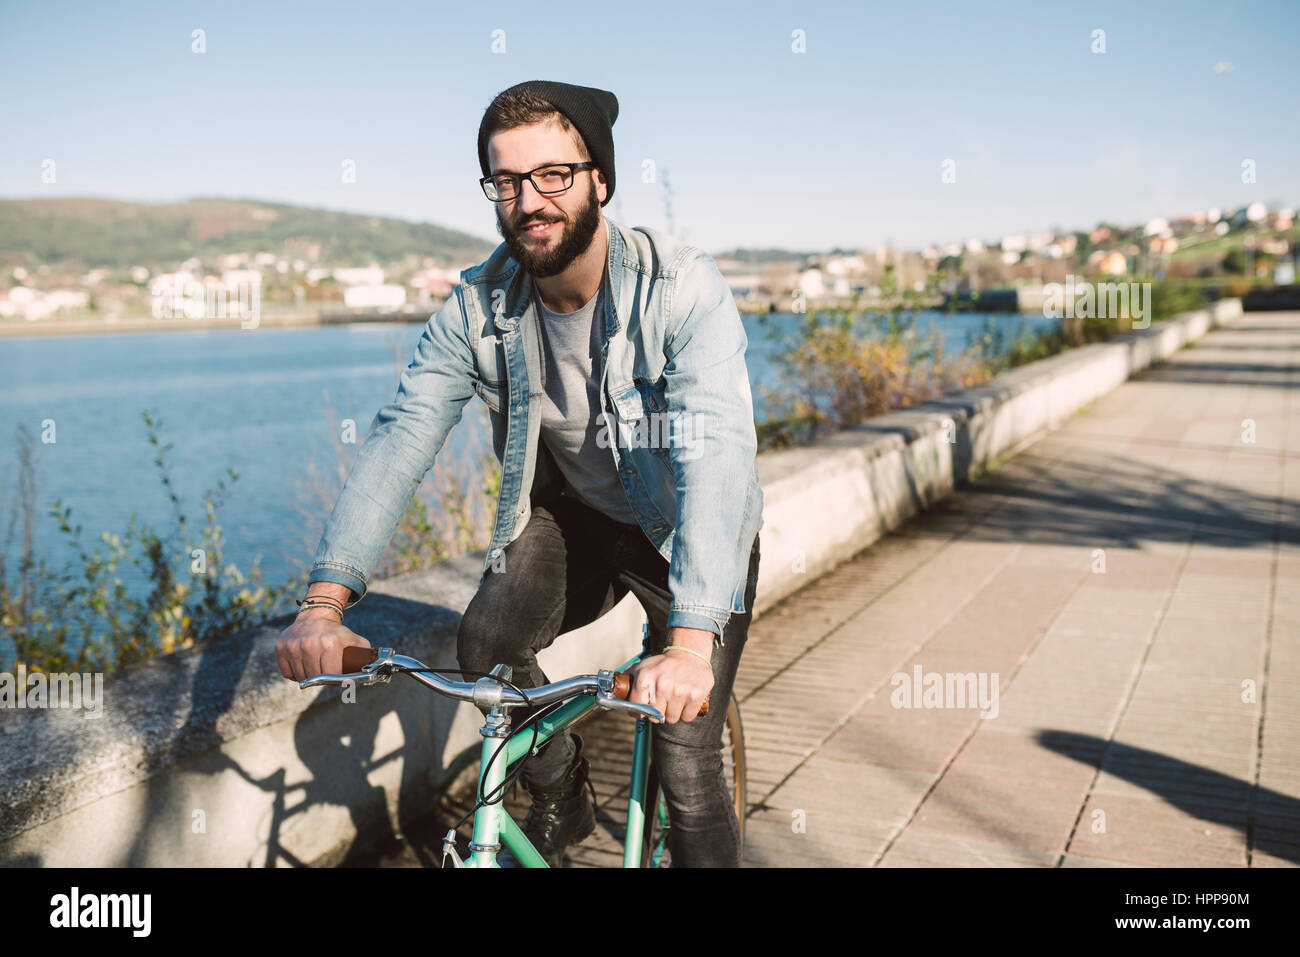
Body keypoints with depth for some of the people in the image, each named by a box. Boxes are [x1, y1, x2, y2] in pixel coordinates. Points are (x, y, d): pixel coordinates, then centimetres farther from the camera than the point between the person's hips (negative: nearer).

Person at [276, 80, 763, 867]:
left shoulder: (683, 289, -28)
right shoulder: (479, 306, -15)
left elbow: (717, 453, -41)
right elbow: (401, 439, -22)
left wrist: (690, 643, -53)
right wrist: (325, 602, -36)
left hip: (688, 528, -3)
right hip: (573, 514, 4)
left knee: (686, 761, -12)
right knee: (487, 640, -22)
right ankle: (561, 800, 7)